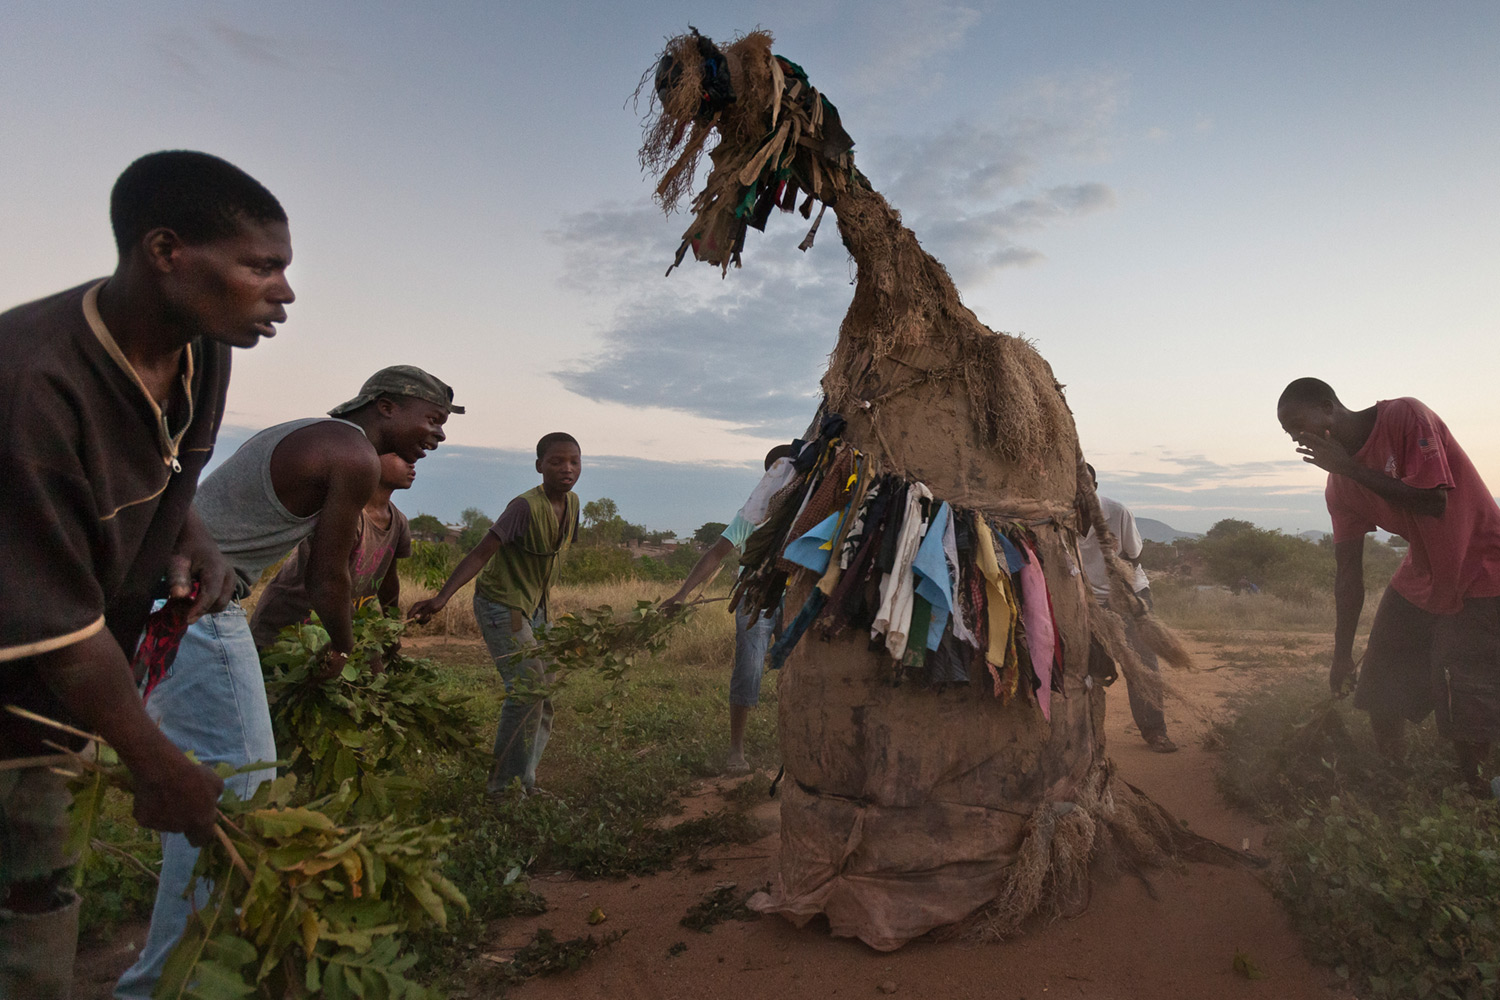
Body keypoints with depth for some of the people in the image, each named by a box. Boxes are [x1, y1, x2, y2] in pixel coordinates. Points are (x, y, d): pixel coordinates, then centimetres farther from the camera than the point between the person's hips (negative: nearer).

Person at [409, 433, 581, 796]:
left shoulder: (571, 502, -2)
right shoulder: (526, 507, -25)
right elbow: (481, 552, -31)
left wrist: (543, 601, 17)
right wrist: (442, 597, -41)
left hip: (535, 606, 8)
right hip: (502, 605, -8)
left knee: (545, 691, 10)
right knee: (527, 689, -15)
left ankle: (524, 779, 22)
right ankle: (503, 785, 0)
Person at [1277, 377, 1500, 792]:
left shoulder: (1405, 417, -21)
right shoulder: (1339, 486, -4)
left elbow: (1433, 502, -29)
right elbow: (1348, 570, -2)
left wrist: (1350, 468, -27)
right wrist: (1342, 653, -3)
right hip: (1421, 576, 6)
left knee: (1464, 710, -9)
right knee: (1381, 692, 6)